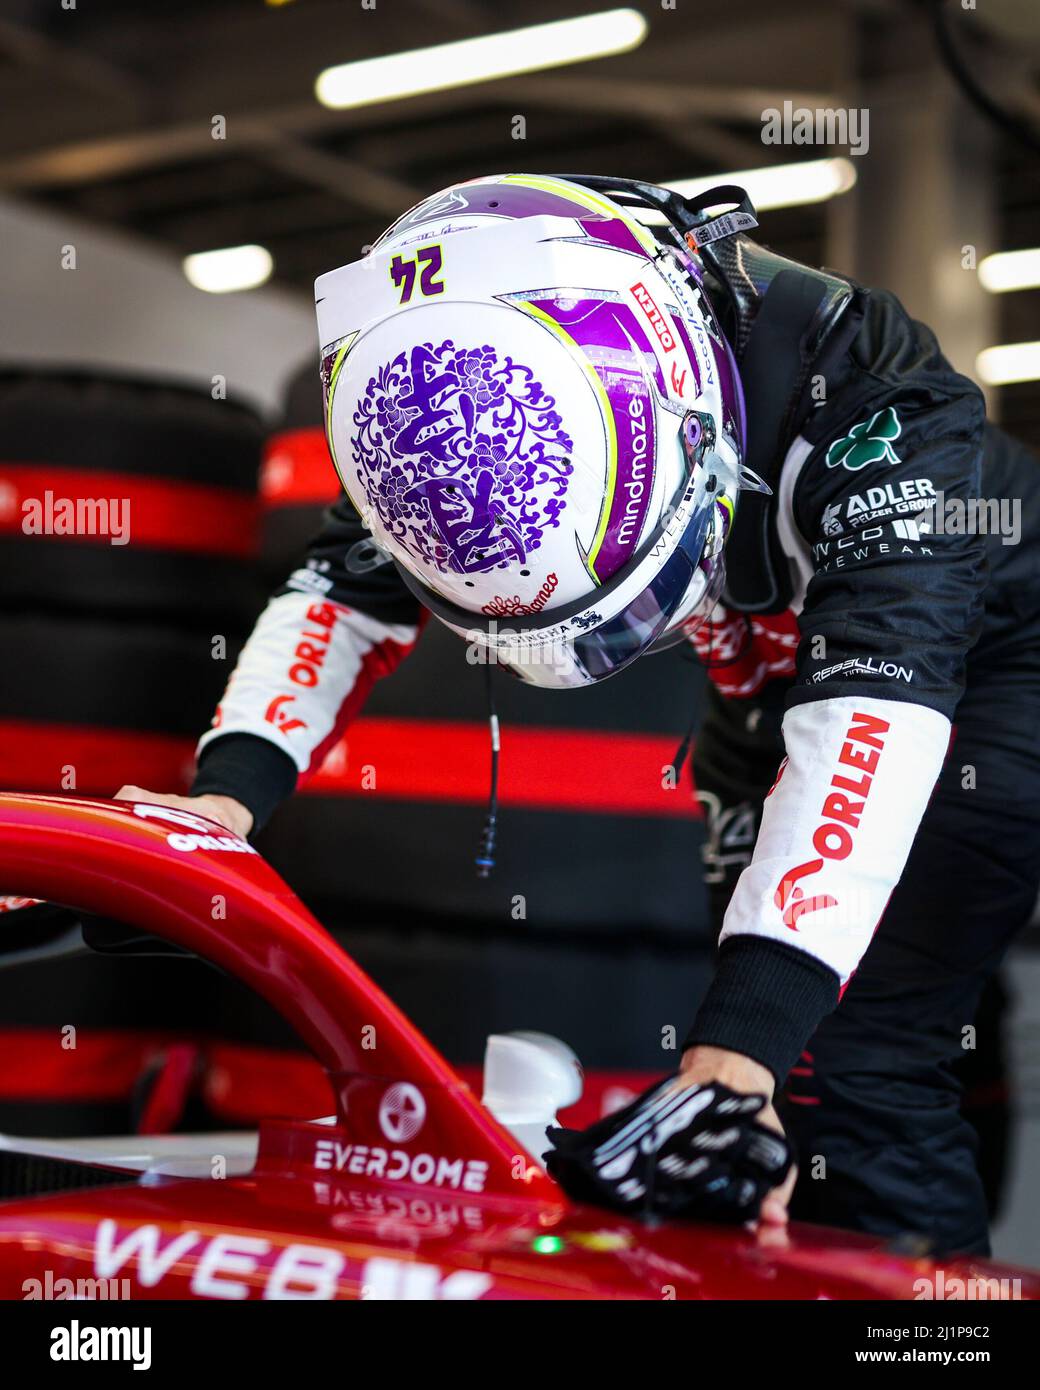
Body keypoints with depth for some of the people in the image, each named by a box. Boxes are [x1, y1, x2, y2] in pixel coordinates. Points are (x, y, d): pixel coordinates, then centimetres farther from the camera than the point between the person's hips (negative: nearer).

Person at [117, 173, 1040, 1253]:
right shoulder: (468, 386, -20)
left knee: (854, 1066, -17)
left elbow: (880, 691, -45)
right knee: (775, 1032, 4)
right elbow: (341, 593, -16)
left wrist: (732, 1063, -52)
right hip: (774, 675, 6)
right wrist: (221, 800, -35)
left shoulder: (849, 381, -36)